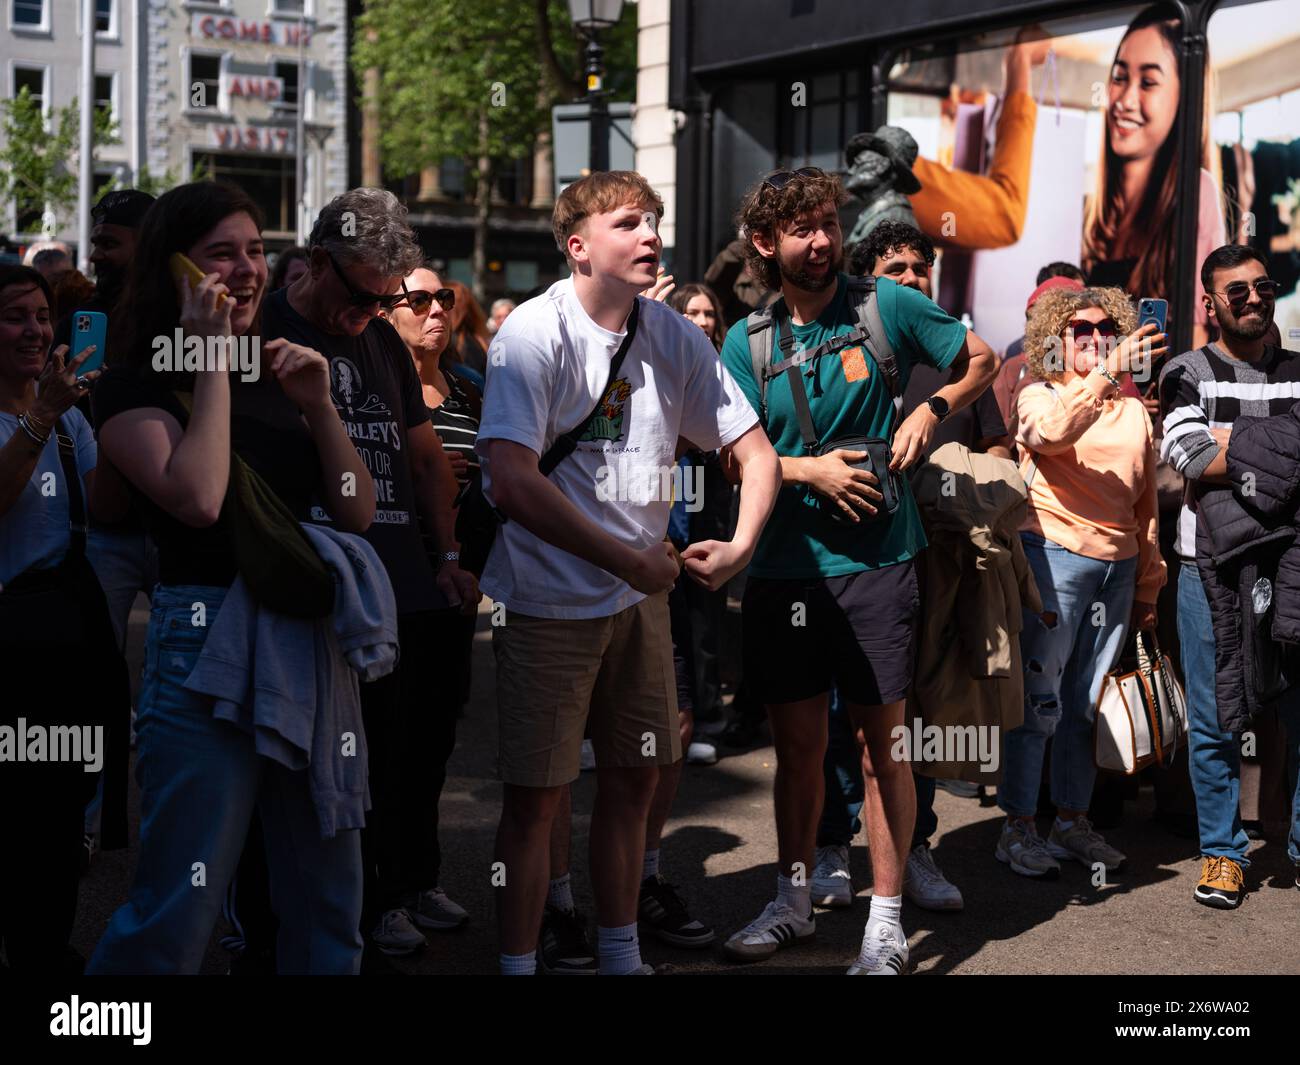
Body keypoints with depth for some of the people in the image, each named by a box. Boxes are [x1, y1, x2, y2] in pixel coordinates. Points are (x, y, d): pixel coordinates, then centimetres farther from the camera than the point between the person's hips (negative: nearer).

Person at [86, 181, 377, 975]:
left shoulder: (278, 379, 14)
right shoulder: (138, 385, -4)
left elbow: (358, 513, 9)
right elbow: (198, 499, -23)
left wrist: (317, 403, -4)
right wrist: (213, 361, -15)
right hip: (207, 643, -6)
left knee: (329, 900, 11)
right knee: (180, 908, -4)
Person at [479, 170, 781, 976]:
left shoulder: (674, 336, 2)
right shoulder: (535, 333, -14)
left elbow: (755, 448, 8)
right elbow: (512, 482, -24)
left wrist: (740, 544, -10)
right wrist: (632, 561, -21)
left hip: (642, 592, 6)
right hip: (548, 599, -6)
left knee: (635, 779, 14)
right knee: (536, 795, 0)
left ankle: (621, 955, 29)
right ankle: (519, 962, 13)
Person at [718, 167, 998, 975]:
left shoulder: (886, 307, 0)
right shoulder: (748, 341, 5)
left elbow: (982, 360, 11)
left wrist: (931, 411, -5)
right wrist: (810, 469, -12)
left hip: (876, 558, -2)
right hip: (782, 566, 2)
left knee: (884, 740, 1)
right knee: (797, 741, 12)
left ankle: (887, 924, 11)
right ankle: (793, 903, 27)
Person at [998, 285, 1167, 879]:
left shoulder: (1134, 410, 16)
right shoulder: (1038, 397, 2)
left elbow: (1146, 502, 20)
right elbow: (1053, 431, -23)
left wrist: (1147, 587, 18)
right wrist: (1105, 373, -35)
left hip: (1118, 565, 5)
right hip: (1055, 557, -5)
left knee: (1086, 702, 10)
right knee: (1039, 700, -6)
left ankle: (1072, 820, 20)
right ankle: (1018, 829, 2)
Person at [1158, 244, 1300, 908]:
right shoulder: (1189, 374, 5)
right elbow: (1191, 457, -11)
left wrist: (1233, 442, -10)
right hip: (1212, 568, -2)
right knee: (1214, 721, 3)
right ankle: (1222, 853, 14)